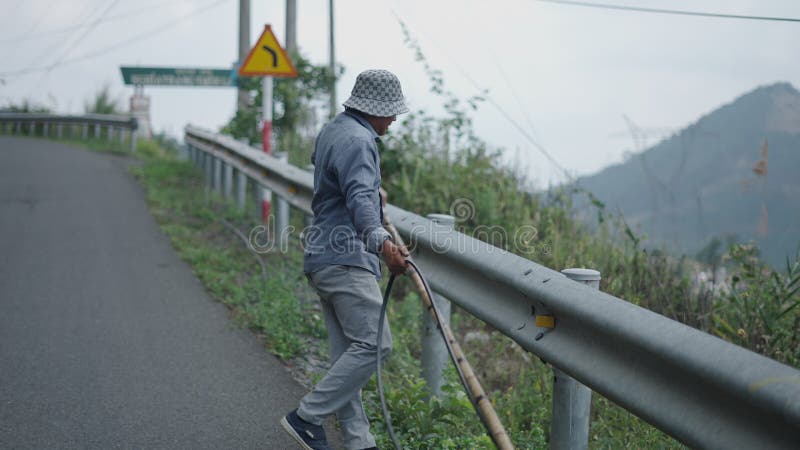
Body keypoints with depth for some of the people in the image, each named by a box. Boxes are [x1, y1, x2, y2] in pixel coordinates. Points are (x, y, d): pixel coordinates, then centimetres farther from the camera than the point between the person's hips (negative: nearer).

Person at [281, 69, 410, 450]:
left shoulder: (332, 130, 18)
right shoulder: (357, 140, -15)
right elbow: (360, 201, -32)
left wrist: (374, 193, 57)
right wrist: (382, 242, -47)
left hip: (324, 258, 11)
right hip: (346, 260, -11)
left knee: (347, 353, 9)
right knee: (372, 344, -11)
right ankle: (306, 417, -7)